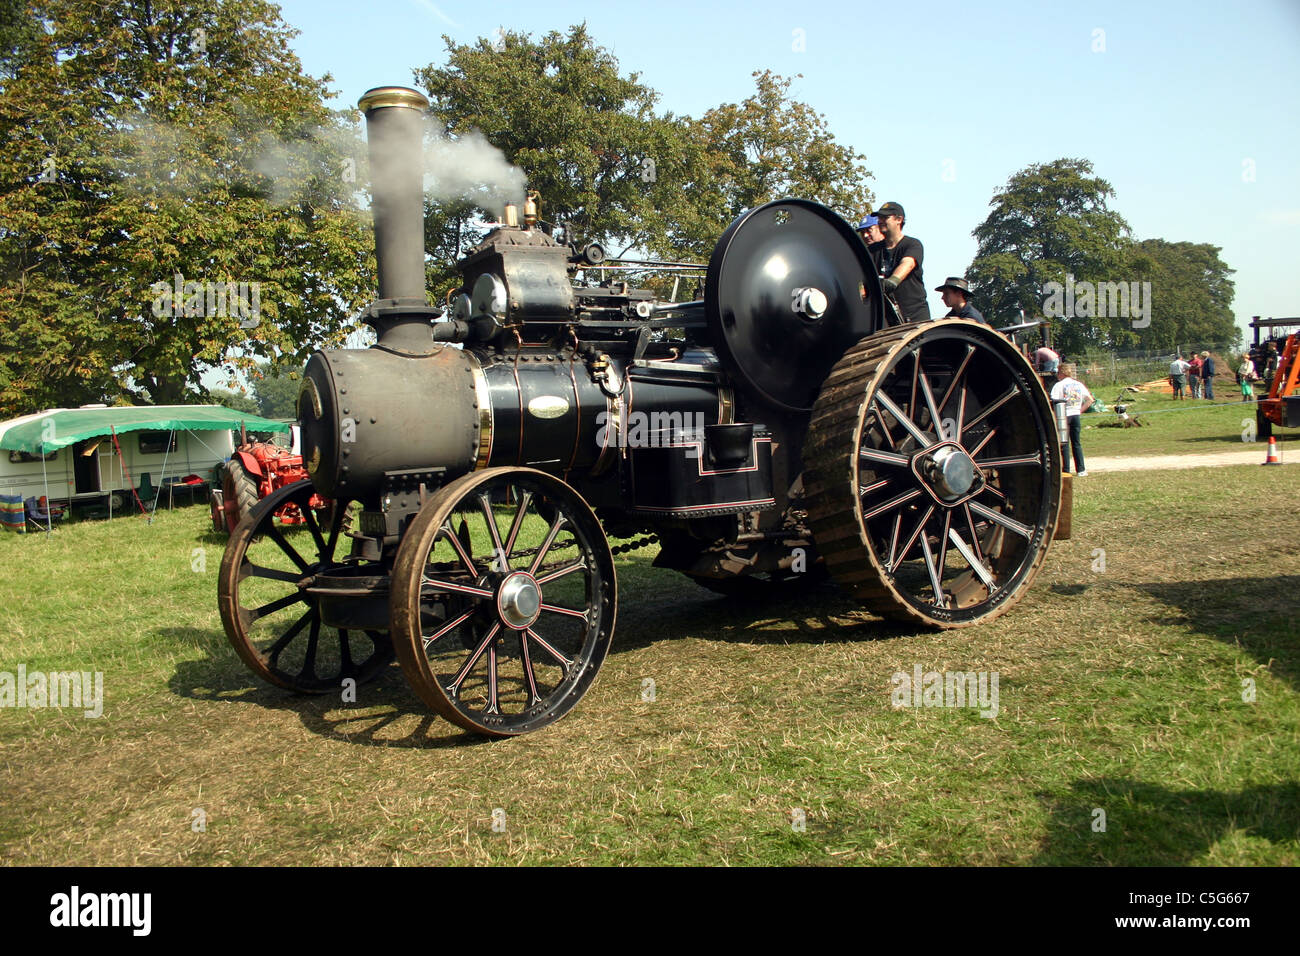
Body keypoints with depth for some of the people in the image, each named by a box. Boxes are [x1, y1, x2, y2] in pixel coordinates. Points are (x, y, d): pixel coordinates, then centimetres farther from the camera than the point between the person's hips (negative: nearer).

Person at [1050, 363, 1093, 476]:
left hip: (1064, 415, -4)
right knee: (1077, 444, 9)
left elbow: (1054, 401, -16)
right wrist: (1080, 410, 9)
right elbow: (1090, 400, 8)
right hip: (1076, 415, 4)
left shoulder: (1059, 385, -5)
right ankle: (1081, 470, 6)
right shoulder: (1079, 384, 10)